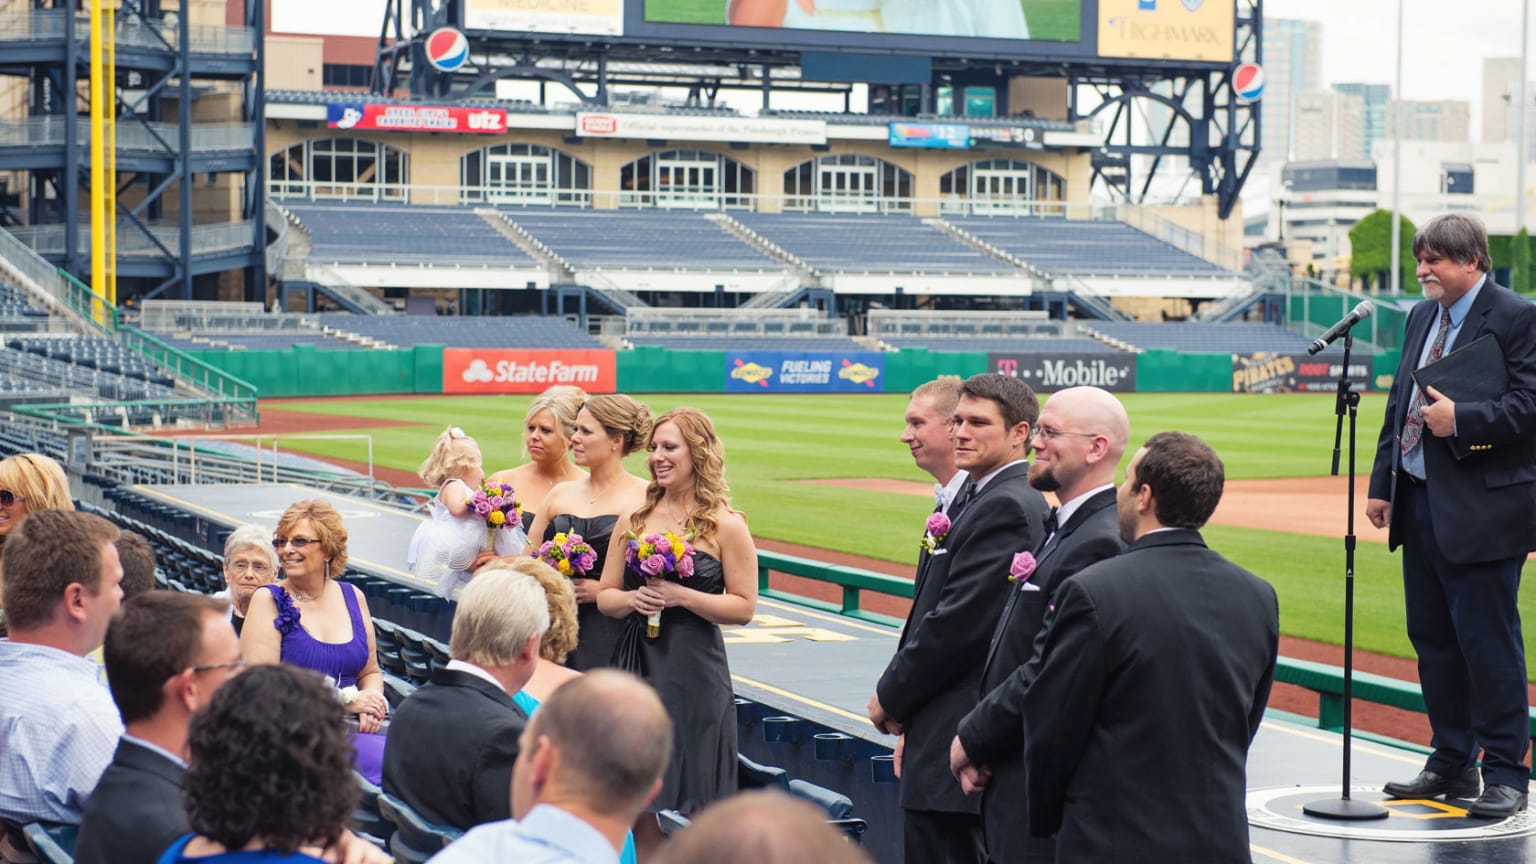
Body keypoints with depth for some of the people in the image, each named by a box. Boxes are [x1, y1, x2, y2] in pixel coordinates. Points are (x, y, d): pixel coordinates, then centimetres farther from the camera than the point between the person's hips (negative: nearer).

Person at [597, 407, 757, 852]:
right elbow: (605, 596, 12)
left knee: (687, 806, 1)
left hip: (693, 671, -4)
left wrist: (681, 597, -15)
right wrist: (632, 599, -9)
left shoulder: (725, 525, -3)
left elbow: (744, 606, -6)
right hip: (636, 665, 4)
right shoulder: (633, 520, 8)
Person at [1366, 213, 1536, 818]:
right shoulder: (1422, 317, 14)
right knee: (1432, 638, 13)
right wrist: (1382, 484, 15)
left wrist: (1461, 420, -22)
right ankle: (1452, 763, 25)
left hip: (1481, 511, -8)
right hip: (1420, 506, 8)